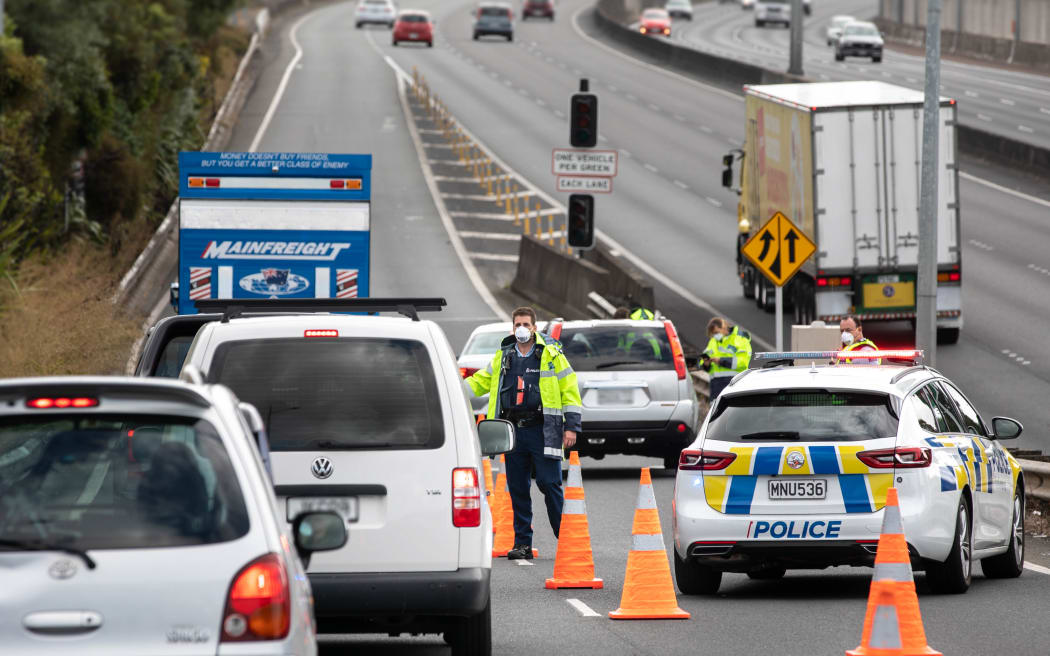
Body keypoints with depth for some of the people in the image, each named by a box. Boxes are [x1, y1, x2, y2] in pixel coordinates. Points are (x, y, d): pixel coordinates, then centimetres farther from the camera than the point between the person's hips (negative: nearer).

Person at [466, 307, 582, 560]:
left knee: (549, 483, -8)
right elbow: (482, 380, 24)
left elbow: (570, 391, 1)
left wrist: (571, 426, -5)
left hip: (542, 431, -4)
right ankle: (522, 544, 11)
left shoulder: (551, 355, 1)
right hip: (513, 430, 4)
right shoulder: (503, 357, 13)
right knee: (517, 488, 5)